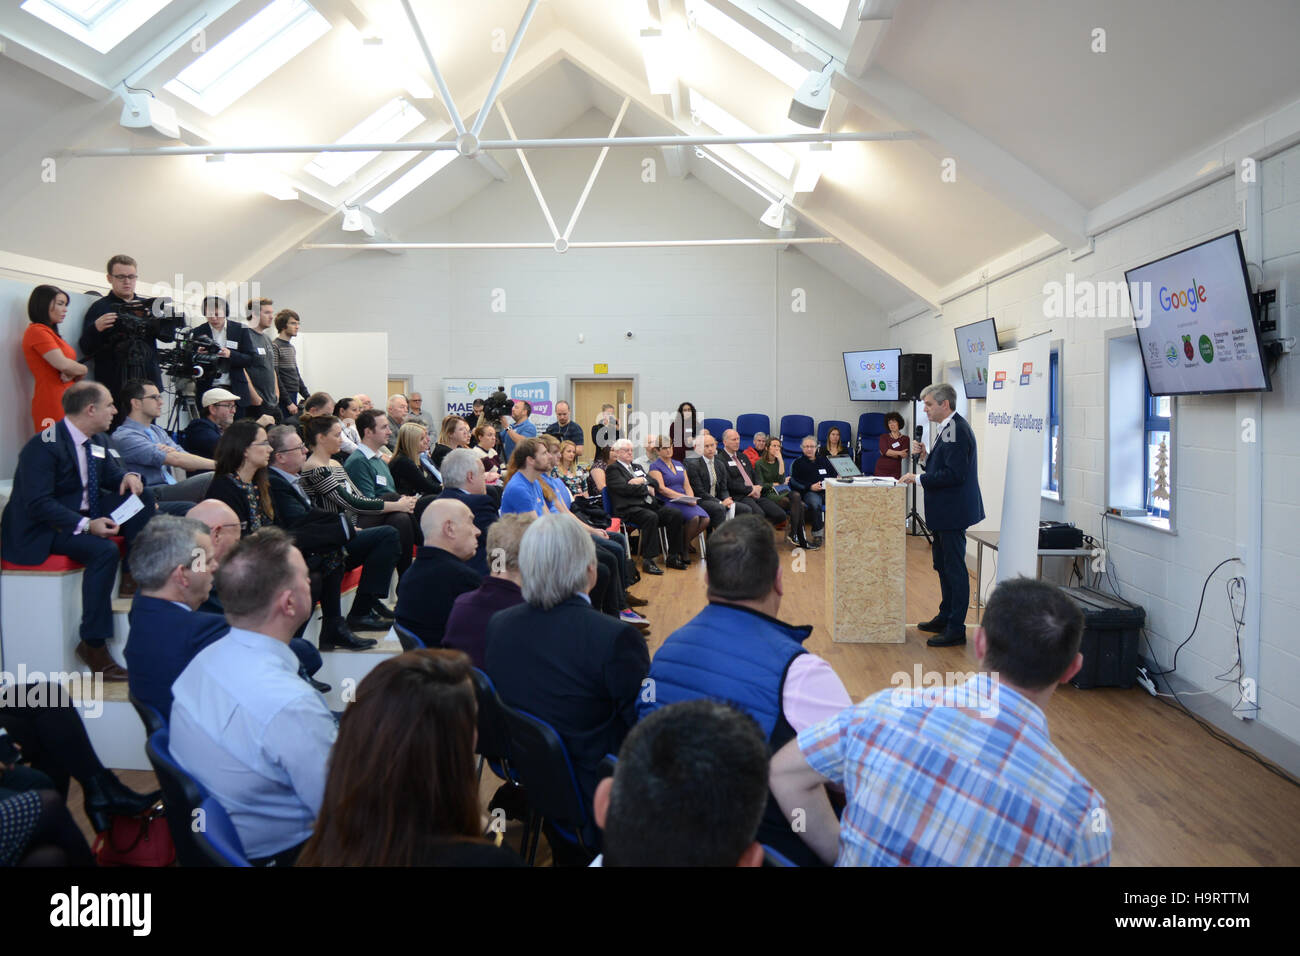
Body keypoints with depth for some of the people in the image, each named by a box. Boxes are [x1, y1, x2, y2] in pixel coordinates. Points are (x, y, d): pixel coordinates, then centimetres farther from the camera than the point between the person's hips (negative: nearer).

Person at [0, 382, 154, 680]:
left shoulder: (98, 440, 4)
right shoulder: (44, 446, -21)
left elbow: (110, 474, 18)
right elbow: (38, 504, -26)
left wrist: (128, 476, -9)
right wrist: (86, 525, -36)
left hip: (85, 512, 8)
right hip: (42, 530, -8)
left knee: (142, 497, -7)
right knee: (104, 551, -33)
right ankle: (93, 645, -24)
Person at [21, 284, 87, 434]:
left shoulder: (49, 332, 21)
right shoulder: (37, 331, -7)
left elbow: (69, 364, 16)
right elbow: (62, 364, -17)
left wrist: (73, 372, -7)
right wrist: (83, 369, 2)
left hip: (65, 402, 9)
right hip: (52, 403, -9)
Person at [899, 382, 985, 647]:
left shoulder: (957, 430, -19)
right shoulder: (946, 428, 13)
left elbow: (954, 474, -25)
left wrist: (918, 479, -19)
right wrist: (925, 456, 2)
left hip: (953, 512, -11)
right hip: (944, 511, 11)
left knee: (954, 568, -4)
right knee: (943, 564, 20)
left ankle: (956, 629, 4)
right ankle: (945, 617, 33)